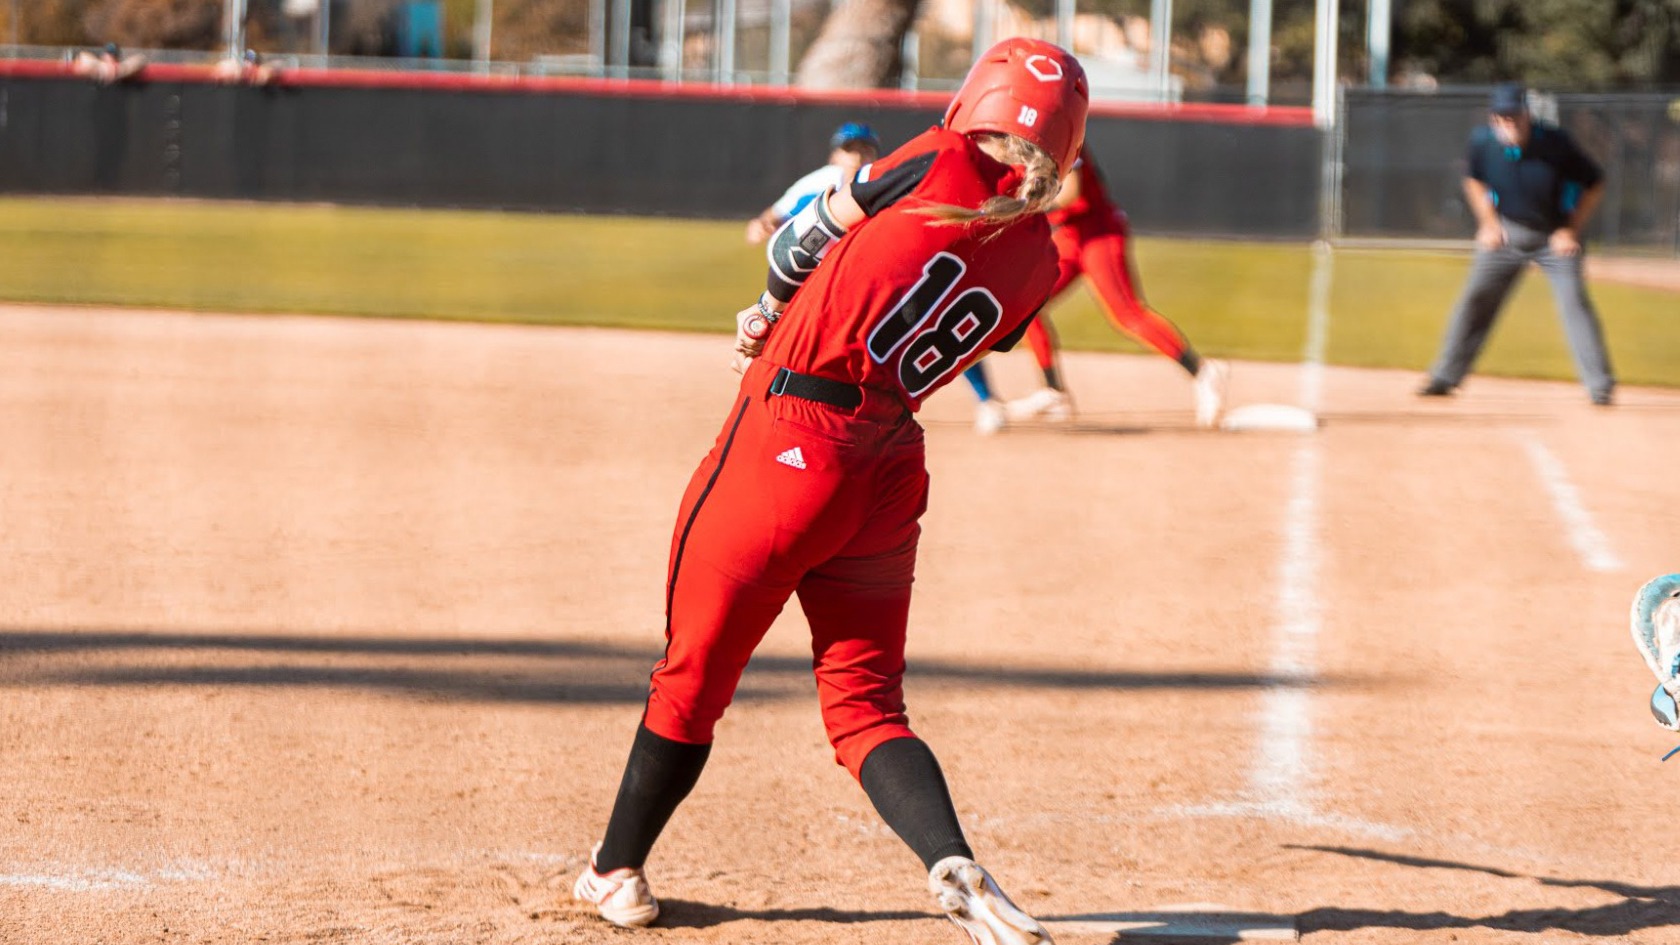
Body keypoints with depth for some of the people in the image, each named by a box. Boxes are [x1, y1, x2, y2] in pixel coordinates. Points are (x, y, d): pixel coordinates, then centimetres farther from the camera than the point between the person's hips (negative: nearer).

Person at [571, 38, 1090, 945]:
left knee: (693, 672, 11)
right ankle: (956, 864, -14)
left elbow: (801, 246, 5)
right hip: (890, 470, 5)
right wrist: (786, 328, 23)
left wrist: (775, 302, 26)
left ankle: (616, 872, 26)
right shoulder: (1037, 262, 5)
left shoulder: (940, 164, -8)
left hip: (783, 449, -5)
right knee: (865, 704, 11)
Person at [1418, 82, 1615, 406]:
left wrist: (1572, 231, -13)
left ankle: (1601, 385, -8)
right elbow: (1475, 181, 8)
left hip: (1556, 236, -3)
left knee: (1574, 300, -14)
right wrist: (1488, 223, -2)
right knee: (1476, 299, 1)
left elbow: (1594, 185, -11)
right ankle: (1445, 377, 12)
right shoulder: (1483, 142, -15)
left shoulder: (1556, 143, -25)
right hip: (1506, 231, 3)